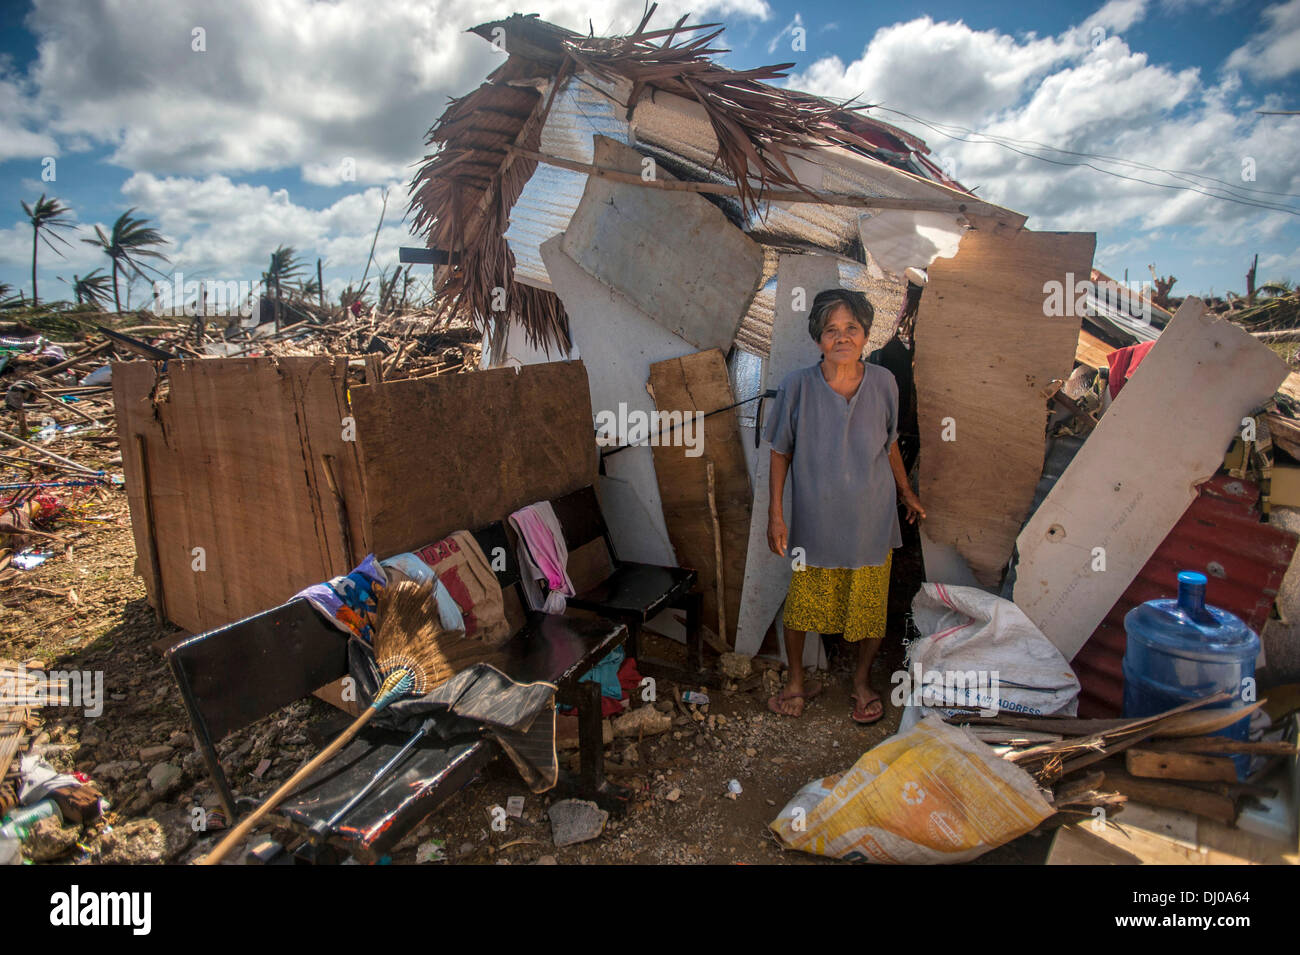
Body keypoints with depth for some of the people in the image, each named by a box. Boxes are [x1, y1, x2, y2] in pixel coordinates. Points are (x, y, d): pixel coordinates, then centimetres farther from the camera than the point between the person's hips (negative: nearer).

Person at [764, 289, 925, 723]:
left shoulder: (883, 382, -7)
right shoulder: (798, 386, -14)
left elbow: (889, 443, 8)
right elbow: (781, 451, -5)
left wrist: (906, 491, 17)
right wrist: (775, 513, -6)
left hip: (871, 519, 2)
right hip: (815, 520, -1)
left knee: (870, 606, 15)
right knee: (801, 605, 11)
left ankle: (862, 680, 41)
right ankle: (797, 681, 36)